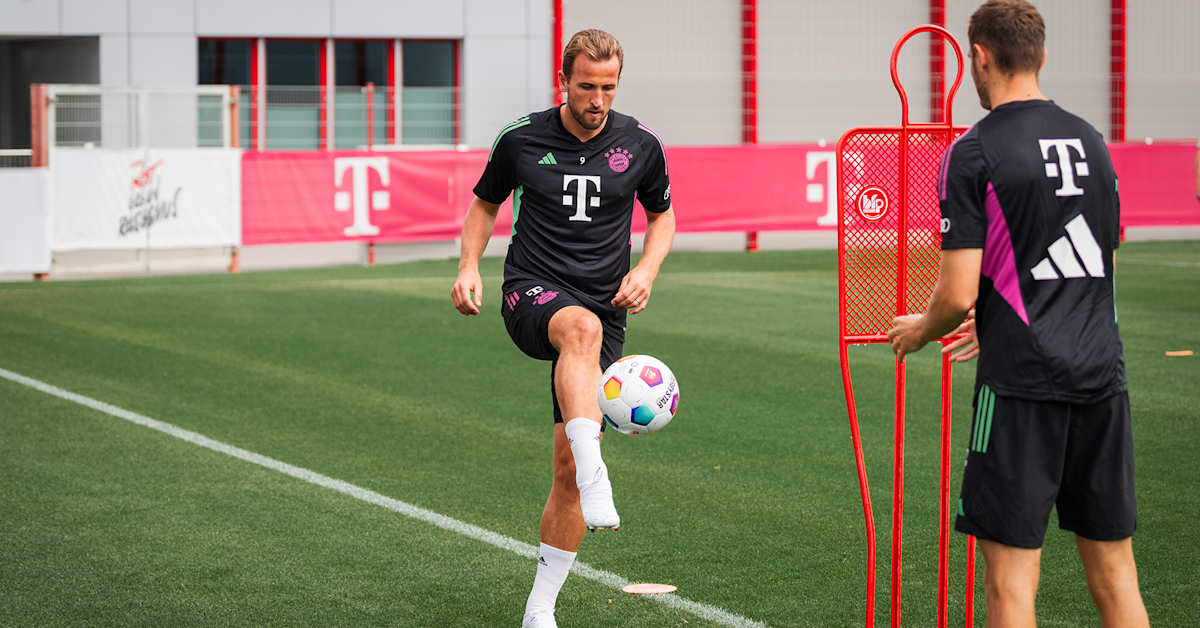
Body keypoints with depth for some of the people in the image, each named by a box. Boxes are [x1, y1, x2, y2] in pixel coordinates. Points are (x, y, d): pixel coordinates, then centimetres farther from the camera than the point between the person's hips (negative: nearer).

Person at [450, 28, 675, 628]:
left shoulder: (640, 145, 2)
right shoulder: (520, 139, 0)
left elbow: (662, 215, 17)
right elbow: (484, 203, 16)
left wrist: (646, 269, -1)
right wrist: (469, 265, 0)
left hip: (604, 306, 2)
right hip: (531, 295, -2)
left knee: (568, 468, -2)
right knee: (582, 328, -40)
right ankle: (595, 477, -55)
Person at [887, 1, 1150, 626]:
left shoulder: (972, 153, -7)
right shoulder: (1091, 141, 12)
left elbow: (959, 294, -11)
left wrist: (919, 331, 11)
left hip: (1022, 384, -6)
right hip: (1102, 374, 6)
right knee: (1114, 574, 10)